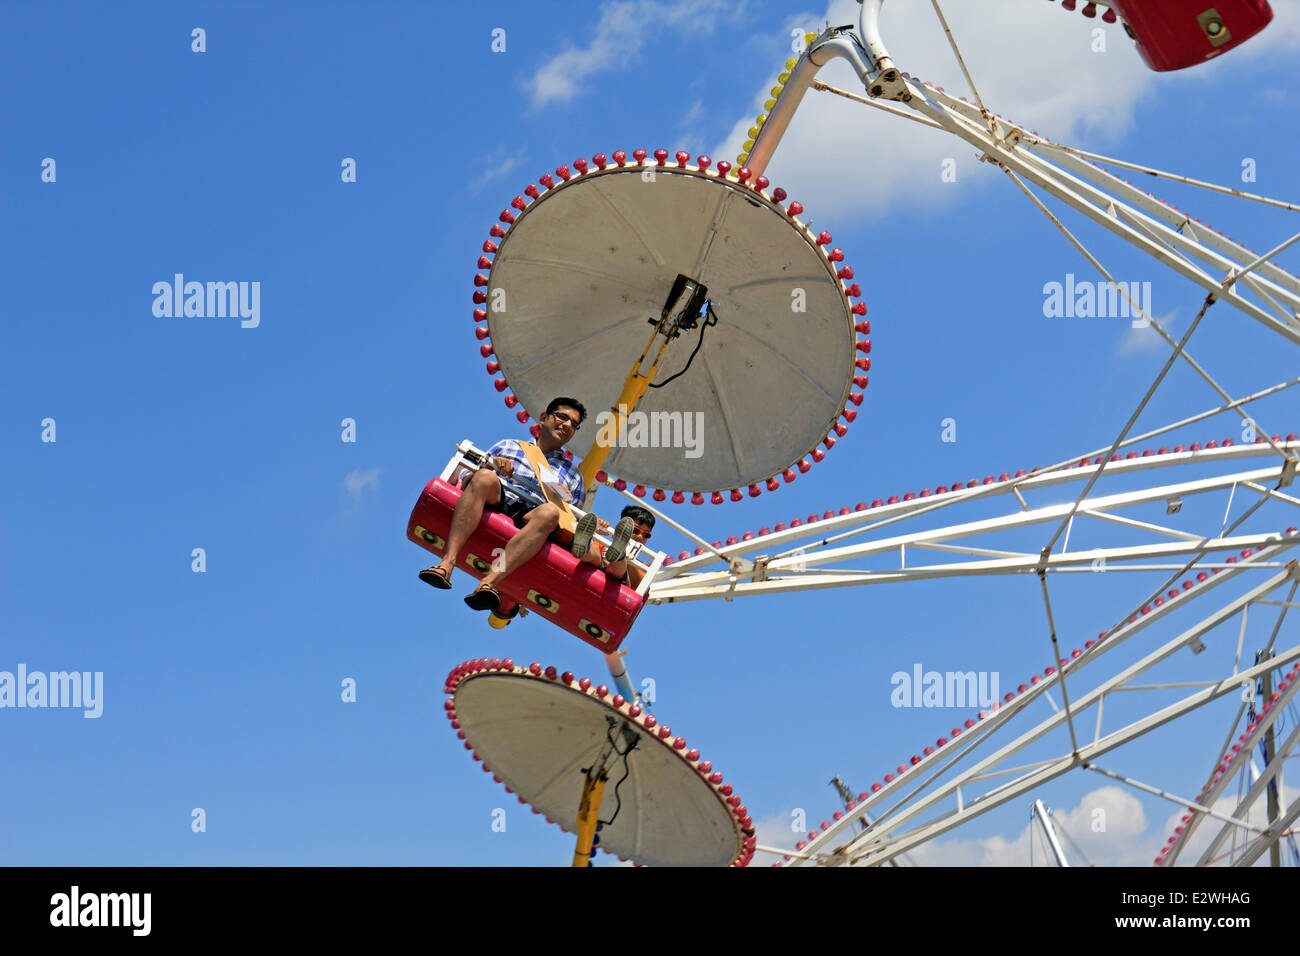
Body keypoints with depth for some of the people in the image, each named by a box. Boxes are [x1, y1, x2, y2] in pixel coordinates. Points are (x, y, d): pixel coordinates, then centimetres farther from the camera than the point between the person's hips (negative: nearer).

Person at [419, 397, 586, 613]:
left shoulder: (573, 475, 33)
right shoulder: (508, 446, 30)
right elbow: (466, 478, 21)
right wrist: (492, 465, 0)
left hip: (526, 520, 0)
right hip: (493, 505, 0)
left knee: (550, 512, -35)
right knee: (485, 477, -33)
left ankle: (490, 580, -53)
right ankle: (447, 562, -47)